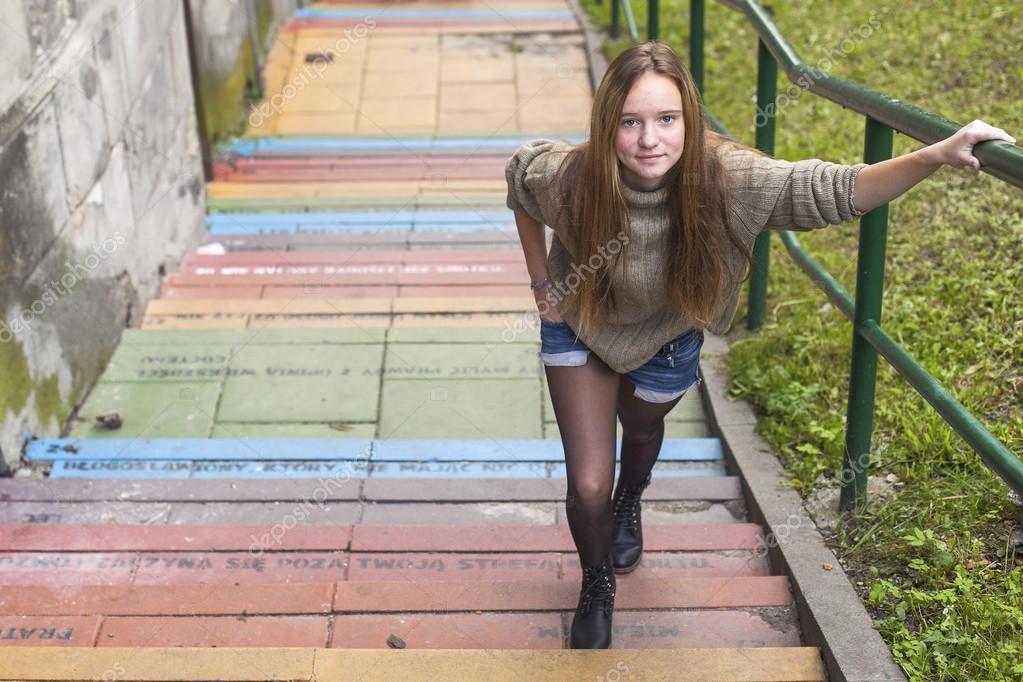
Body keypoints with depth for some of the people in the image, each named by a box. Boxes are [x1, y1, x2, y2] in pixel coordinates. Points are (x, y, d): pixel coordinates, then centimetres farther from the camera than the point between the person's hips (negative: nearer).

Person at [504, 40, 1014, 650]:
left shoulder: (723, 179, -37)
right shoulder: (568, 176, -34)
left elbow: (837, 191, -36)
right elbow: (518, 176, -11)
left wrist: (937, 155, -52)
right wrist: (541, 281, -7)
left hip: (664, 341, 1)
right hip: (580, 329, -1)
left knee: (642, 431, 31)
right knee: (589, 485, -1)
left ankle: (629, 506, 68)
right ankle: (598, 582, 33)